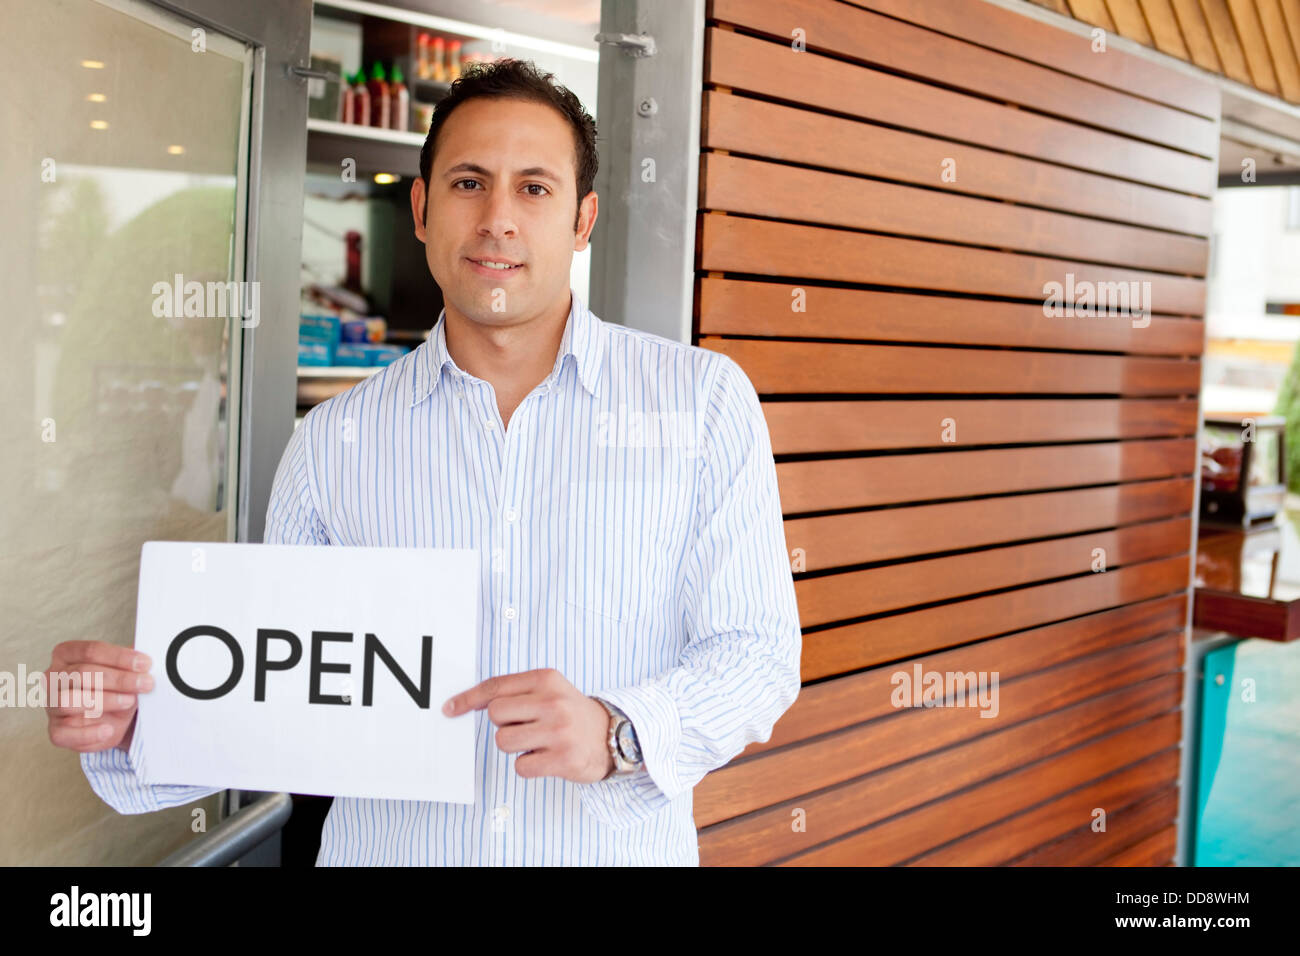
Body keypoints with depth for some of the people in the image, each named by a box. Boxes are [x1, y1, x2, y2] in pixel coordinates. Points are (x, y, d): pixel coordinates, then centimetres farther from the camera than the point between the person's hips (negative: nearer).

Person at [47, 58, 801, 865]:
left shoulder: (706, 400, -7)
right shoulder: (334, 441, -2)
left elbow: (759, 653, -9)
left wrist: (616, 734, -26)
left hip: (618, 847, -1)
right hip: (385, 849, 2)